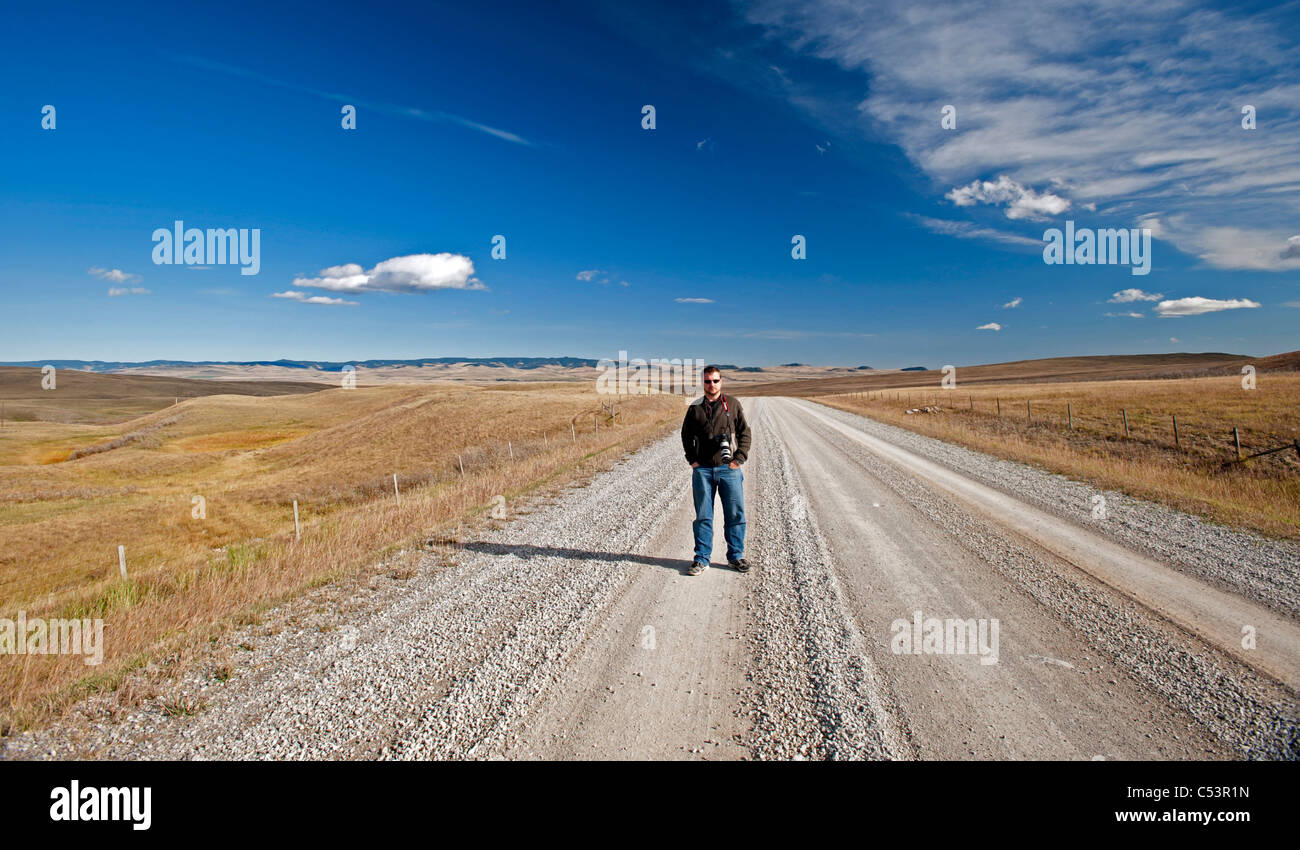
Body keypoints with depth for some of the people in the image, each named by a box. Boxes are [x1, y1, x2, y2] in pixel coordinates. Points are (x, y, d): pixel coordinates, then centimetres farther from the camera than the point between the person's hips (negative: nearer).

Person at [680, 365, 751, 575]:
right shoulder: (695, 408, 5)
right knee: (703, 516, 4)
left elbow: (744, 432, 7)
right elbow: (686, 435, 16)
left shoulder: (733, 404, 3)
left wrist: (739, 458, -3)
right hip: (703, 470, 0)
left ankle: (736, 556, 19)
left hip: (729, 469, 0)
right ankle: (702, 558, 14)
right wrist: (692, 459, 5)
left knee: (736, 514, 4)